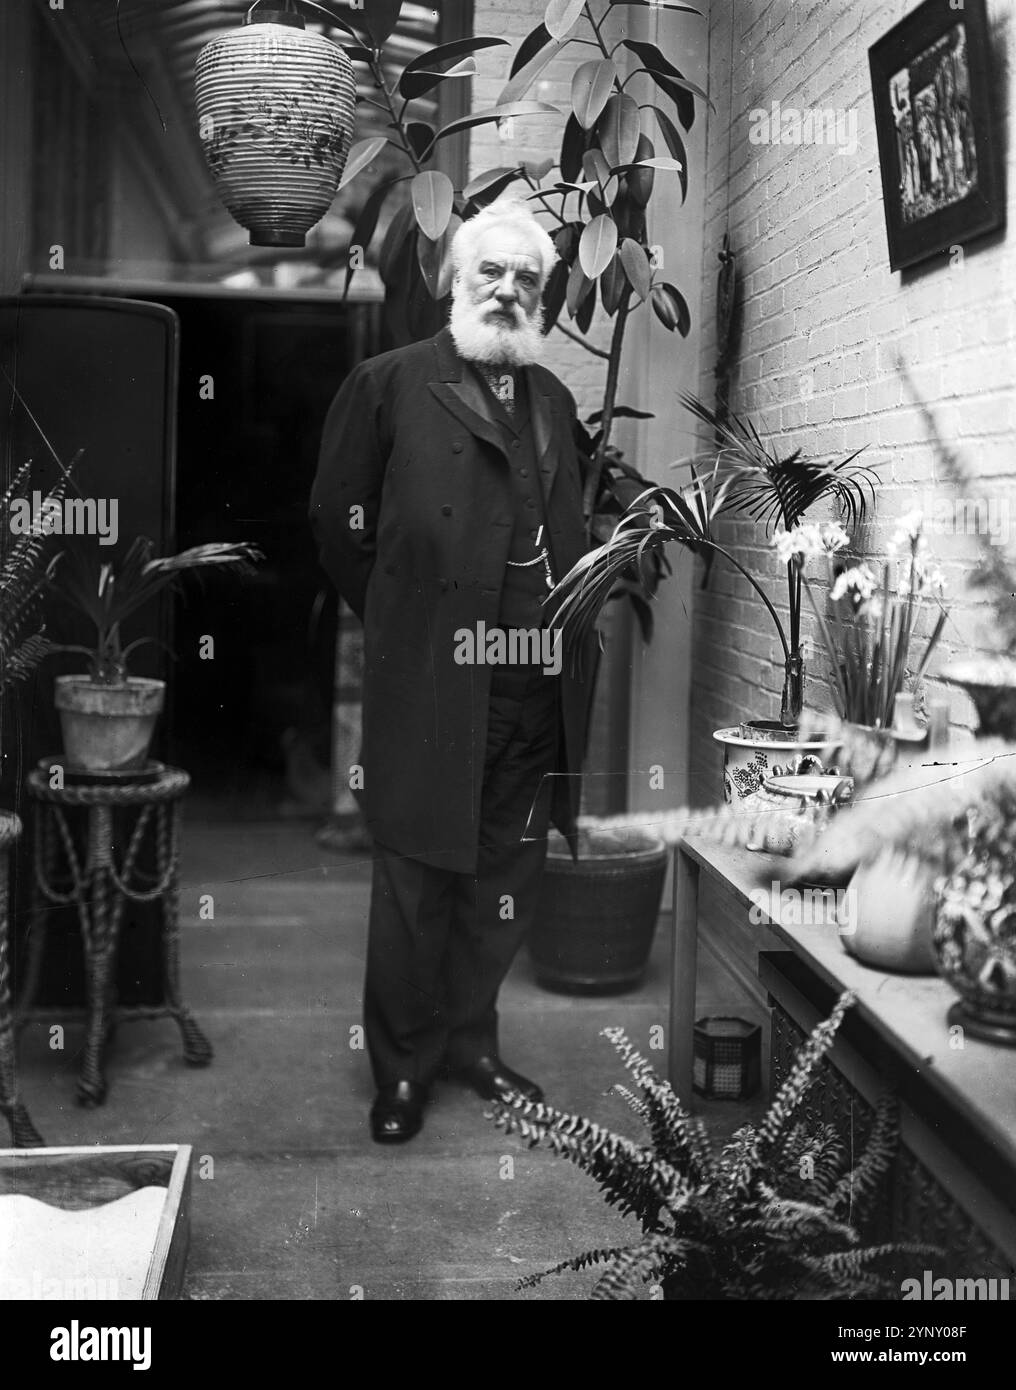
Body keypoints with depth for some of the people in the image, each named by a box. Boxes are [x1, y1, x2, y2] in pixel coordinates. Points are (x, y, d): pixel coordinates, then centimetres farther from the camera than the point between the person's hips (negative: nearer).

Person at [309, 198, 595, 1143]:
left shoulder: (553, 399, 18)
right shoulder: (390, 383, 1)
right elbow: (338, 516, 1)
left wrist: (570, 625, 9)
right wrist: (392, 621, 3)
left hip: (537, 685, 5)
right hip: (430, 682, -5)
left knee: (506, 879, 12)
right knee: (416, 880, 5)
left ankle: (470, 1039, 29)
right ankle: (403, 1065, 20)